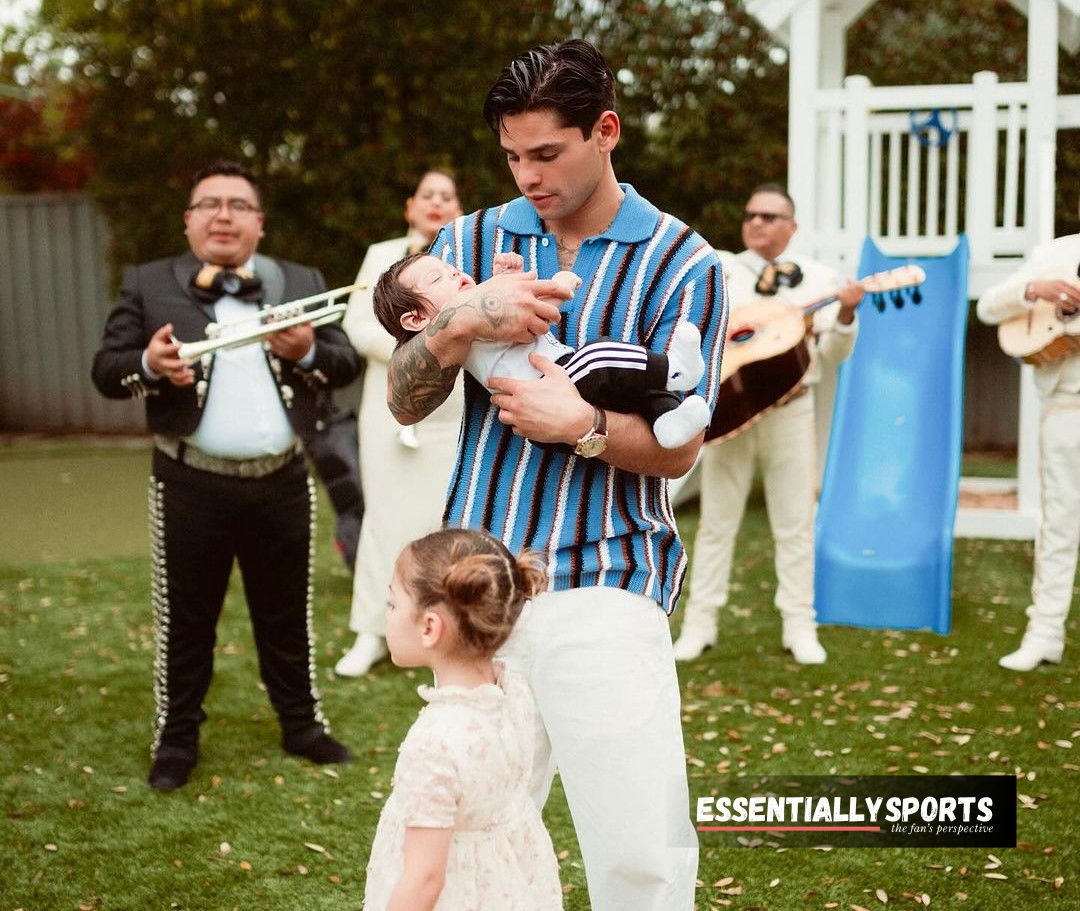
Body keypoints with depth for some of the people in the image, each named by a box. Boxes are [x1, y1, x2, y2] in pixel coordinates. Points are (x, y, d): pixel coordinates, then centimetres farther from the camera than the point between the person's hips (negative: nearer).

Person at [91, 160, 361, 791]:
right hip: (192, 484, -1)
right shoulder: (149, 286, 2)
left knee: (288, 615, 14)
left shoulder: (303, 283, 7)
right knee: (186, 618, 8)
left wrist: (309, 351, -17)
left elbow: (349, 363, 4)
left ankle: (303, 725, 29)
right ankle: (177, 740, 22)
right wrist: (147, 366, -23)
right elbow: (106, 371, -2)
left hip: (282, 481, 2)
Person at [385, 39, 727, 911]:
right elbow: (404, 401, 2)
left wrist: (584, 425, -23)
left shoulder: (682, 264, -2)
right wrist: (464, 322, -17)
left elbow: (676, 450, -4)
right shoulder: (473, 241, 8)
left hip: (604, 580, -3)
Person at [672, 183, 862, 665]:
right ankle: (700, 623, 12)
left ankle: (799, 628, 11)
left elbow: (832, 352, 0)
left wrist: (845, 315, -19)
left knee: (795, 523, 3)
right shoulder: (718, 269, 6)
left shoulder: (817, 278, 5)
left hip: (789, 410, 0)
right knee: (717, 520, 5)